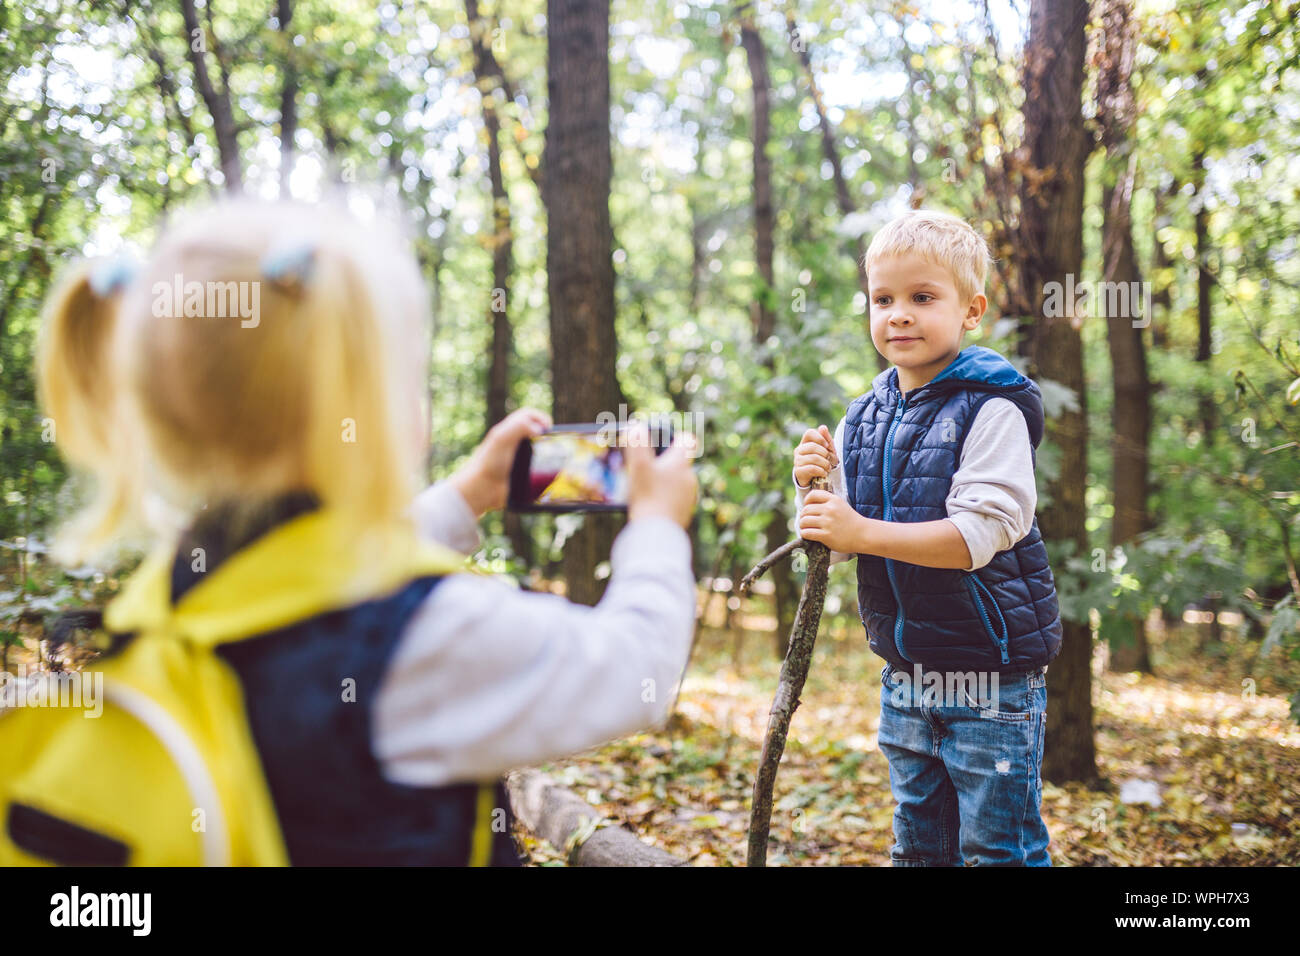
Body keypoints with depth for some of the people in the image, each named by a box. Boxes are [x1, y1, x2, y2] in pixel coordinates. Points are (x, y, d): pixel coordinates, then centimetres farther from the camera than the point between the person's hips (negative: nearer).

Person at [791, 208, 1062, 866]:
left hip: (991, 676, -6)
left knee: (999, 849, 3)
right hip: (905, 675, 7)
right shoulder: (864, 418, 7)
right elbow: (834, 548, 8)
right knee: (918, 847, 19)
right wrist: (813, 487, -11)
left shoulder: (991, 409, -14)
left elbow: (979, 534, -24)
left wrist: (863, 532, -27)